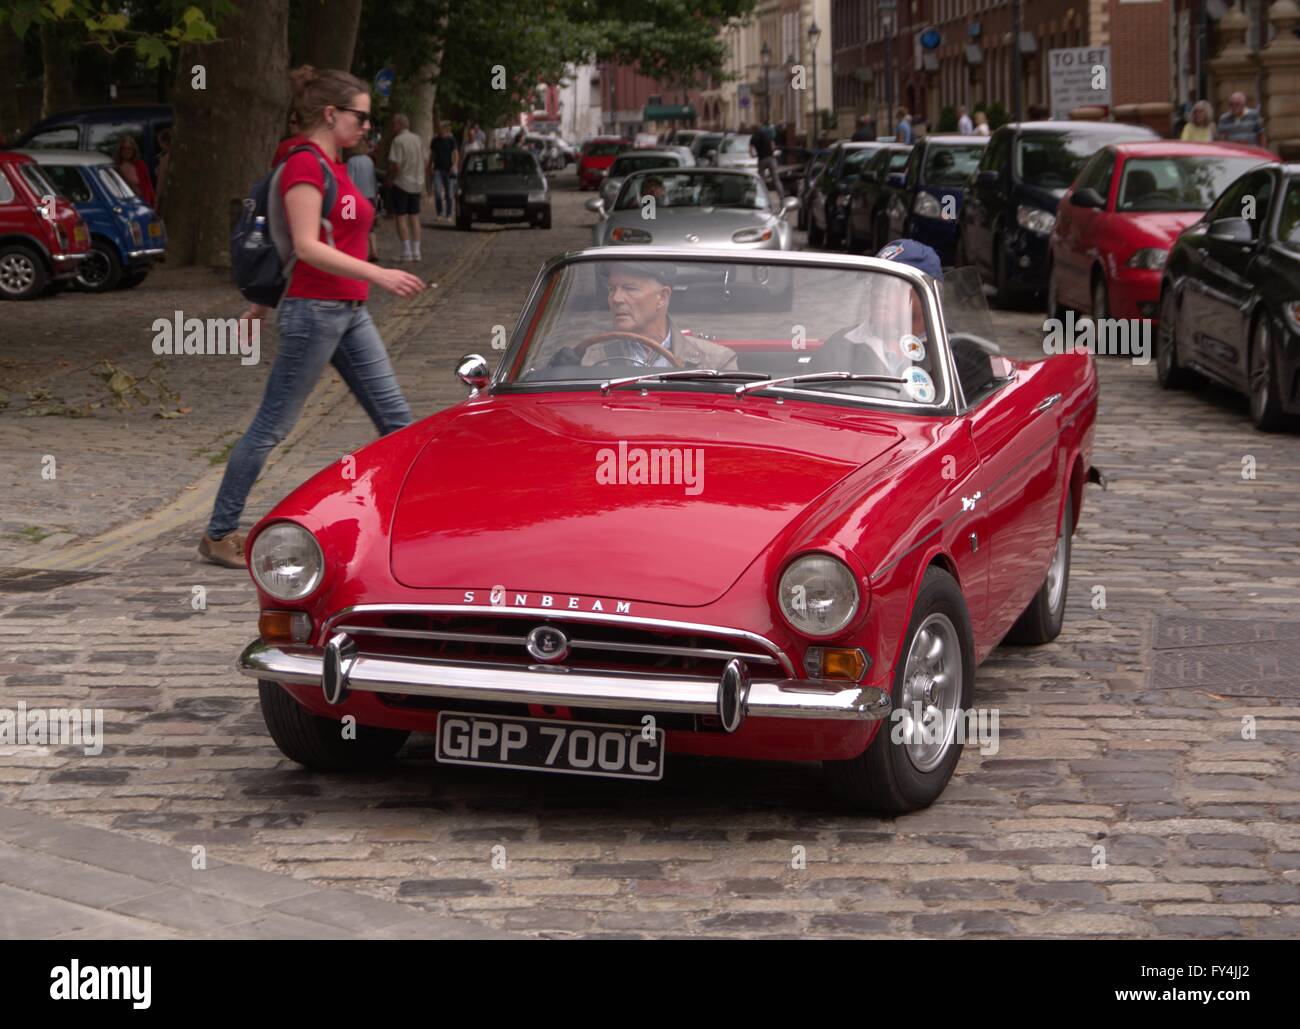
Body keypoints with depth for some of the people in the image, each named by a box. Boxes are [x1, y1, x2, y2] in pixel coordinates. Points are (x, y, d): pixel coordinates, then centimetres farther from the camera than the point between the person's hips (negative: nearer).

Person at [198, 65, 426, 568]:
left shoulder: (333, 167, 15)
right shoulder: (305, 165, -13)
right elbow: (306, 248, -22)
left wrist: (262, 305, 26)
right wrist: (378, 274, -27)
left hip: (349, 313, 9)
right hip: (314, 312, -9)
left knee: (396, 419, 6)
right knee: (271, 427, -2)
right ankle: (219, 535, 7)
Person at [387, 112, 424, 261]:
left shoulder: (398, 141, -17)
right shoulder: (417, 139, 6)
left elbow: (396, 166, -22)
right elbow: (423, 161, 10)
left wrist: (390, 178, -6)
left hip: (401, 183, -7)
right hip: (417, 183, 7)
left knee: (401, 217, 0)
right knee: (414, 217, 11)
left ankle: (406, 252, -4)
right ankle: (416, 251, 11)